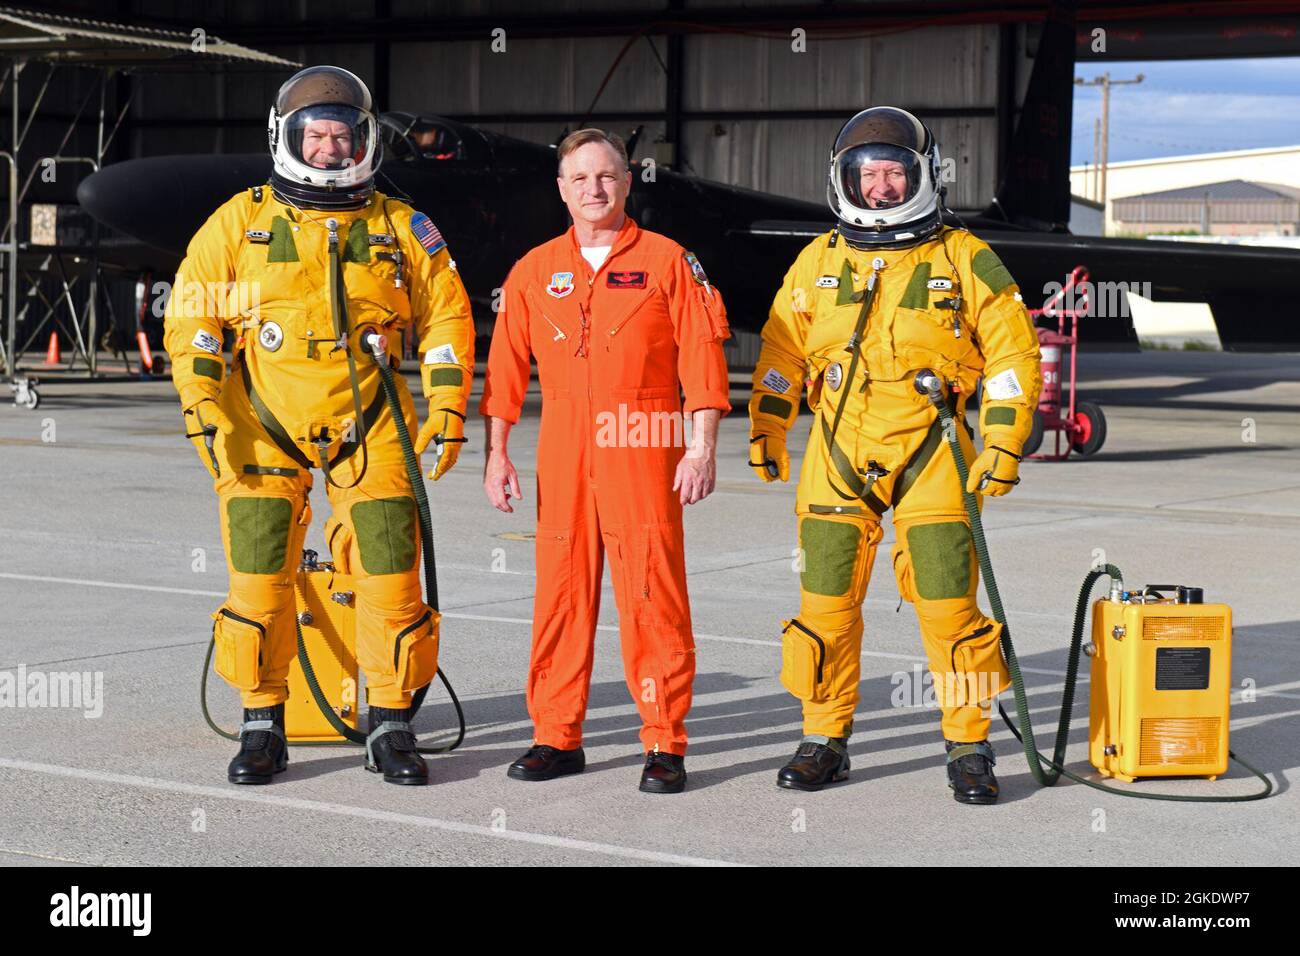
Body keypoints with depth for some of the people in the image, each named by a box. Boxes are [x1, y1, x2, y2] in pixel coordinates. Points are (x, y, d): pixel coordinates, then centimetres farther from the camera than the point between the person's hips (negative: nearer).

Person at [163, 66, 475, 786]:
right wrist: (207, 415, -6)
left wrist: (445, 413, 2)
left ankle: (391, 727, 7)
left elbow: (446, 316, 9)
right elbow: (190, 318, 2)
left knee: (391, 570, -5)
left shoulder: (399, 228, 6)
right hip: (264, 426, 0)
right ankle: (262, 726, 7)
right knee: (259, 574, -5)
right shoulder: (240, 223, 3)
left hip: (370, 426, 1)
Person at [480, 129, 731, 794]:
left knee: (652, 595, -5)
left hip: (643, 451, -3)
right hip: (563, 452, 3)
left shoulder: (667, 262, 3)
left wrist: (702, 449, -9)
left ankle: (665, 743, 2)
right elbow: (505, 366, 13)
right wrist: (496, 454, 7)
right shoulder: (534, 271, 13)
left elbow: (701, 359, -2)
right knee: (560, 590, 5)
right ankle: (556, 736, 14)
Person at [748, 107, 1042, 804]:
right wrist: (764, 432, 12)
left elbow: (1013, 353, 2)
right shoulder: (818, 261, 8)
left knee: (949, 607, -4)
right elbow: (781, 354, 17)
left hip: (930, 457, -2)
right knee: (826, 605, 4)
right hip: (837, 458, 3)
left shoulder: (963, 260, 1)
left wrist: (1002, 446, -4)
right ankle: (825, 742, 17)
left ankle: (969, 748, 8)